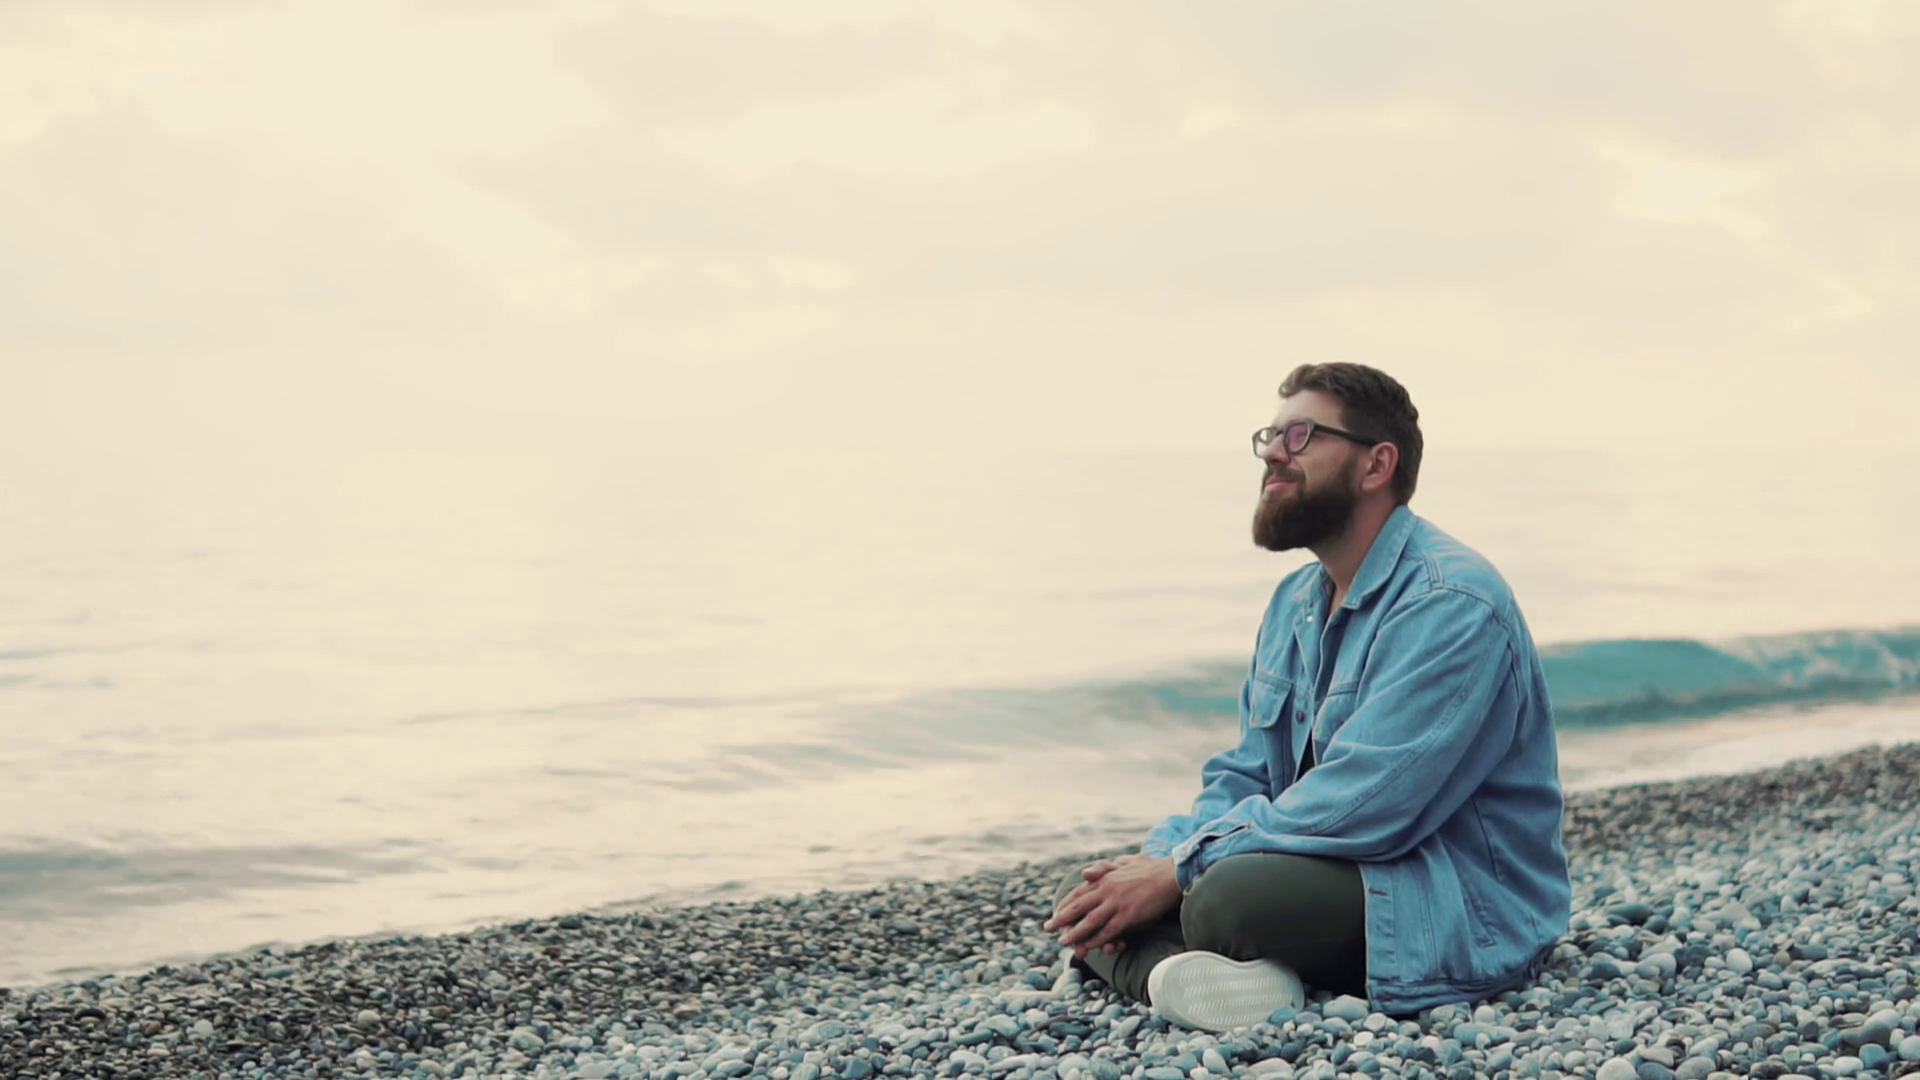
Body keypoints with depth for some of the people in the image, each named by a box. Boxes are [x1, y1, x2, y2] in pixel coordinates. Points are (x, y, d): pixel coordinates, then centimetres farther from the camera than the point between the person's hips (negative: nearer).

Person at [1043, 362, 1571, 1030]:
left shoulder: (1448, 604, -17)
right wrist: (1154, 860, -7)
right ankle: (1177, 974, -27)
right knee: (1086, 892, -3)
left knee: (1230, 896, -36)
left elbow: (1358, 806, -25)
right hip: (1329, 873, 9)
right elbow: (1243, 776, 13)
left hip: (1462, 916, -9)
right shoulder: (1296, 602, 14)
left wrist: (1178, 871, -20)